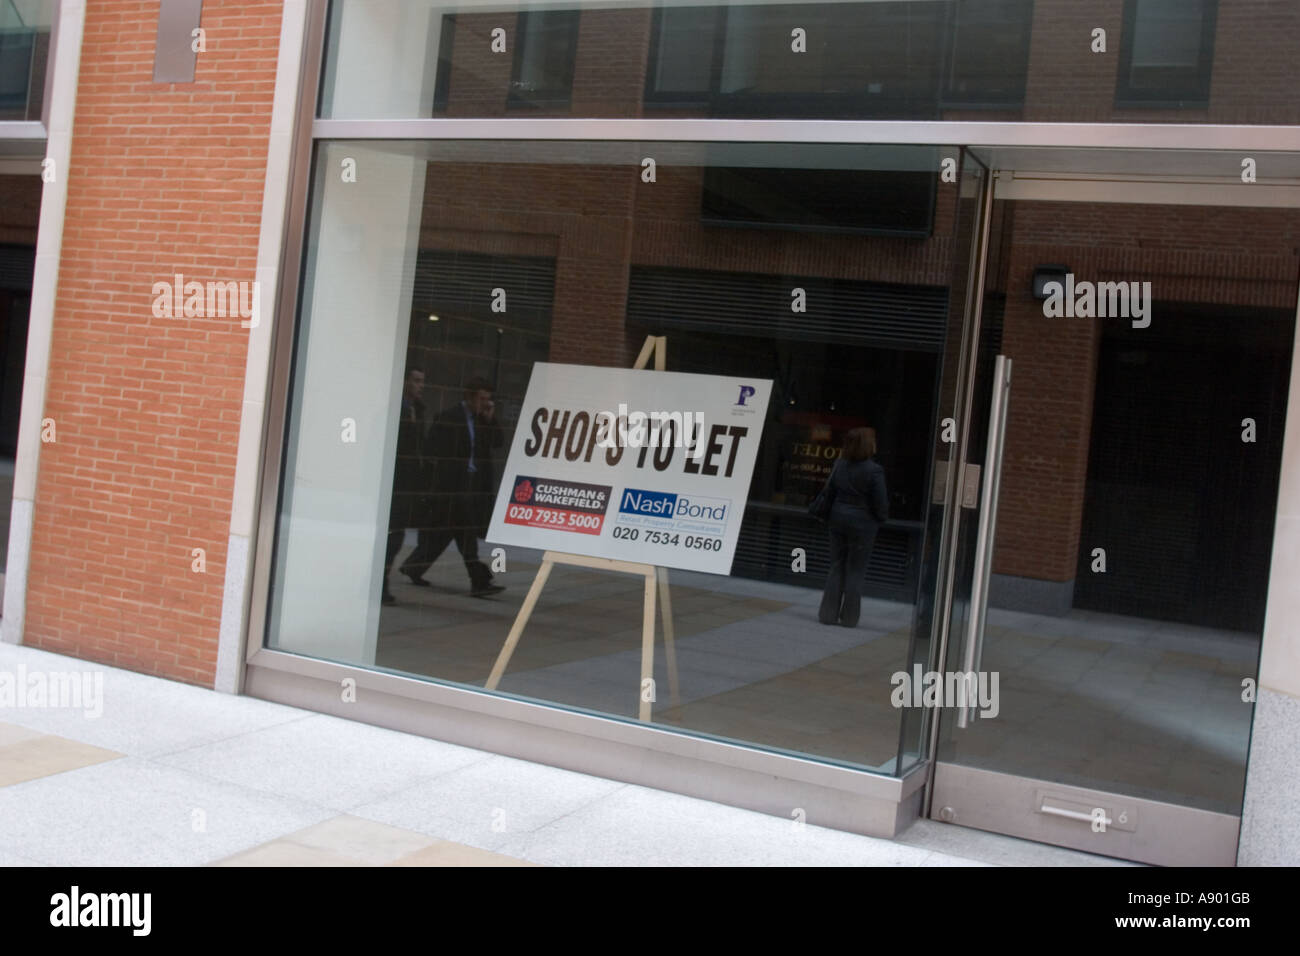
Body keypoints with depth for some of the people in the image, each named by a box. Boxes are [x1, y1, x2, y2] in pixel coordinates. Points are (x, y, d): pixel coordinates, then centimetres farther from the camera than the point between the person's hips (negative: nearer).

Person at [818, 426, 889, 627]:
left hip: (838, 520, 5)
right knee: (855, 571, 5)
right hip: (862, 524, -4)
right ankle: (849, 617, 10)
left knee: (836, 568, 12)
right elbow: (880, 503, -12)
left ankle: (828, 613, 12)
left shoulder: (839, 466, 1)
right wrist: (882, 519, 7)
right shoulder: (874, 471, -15)